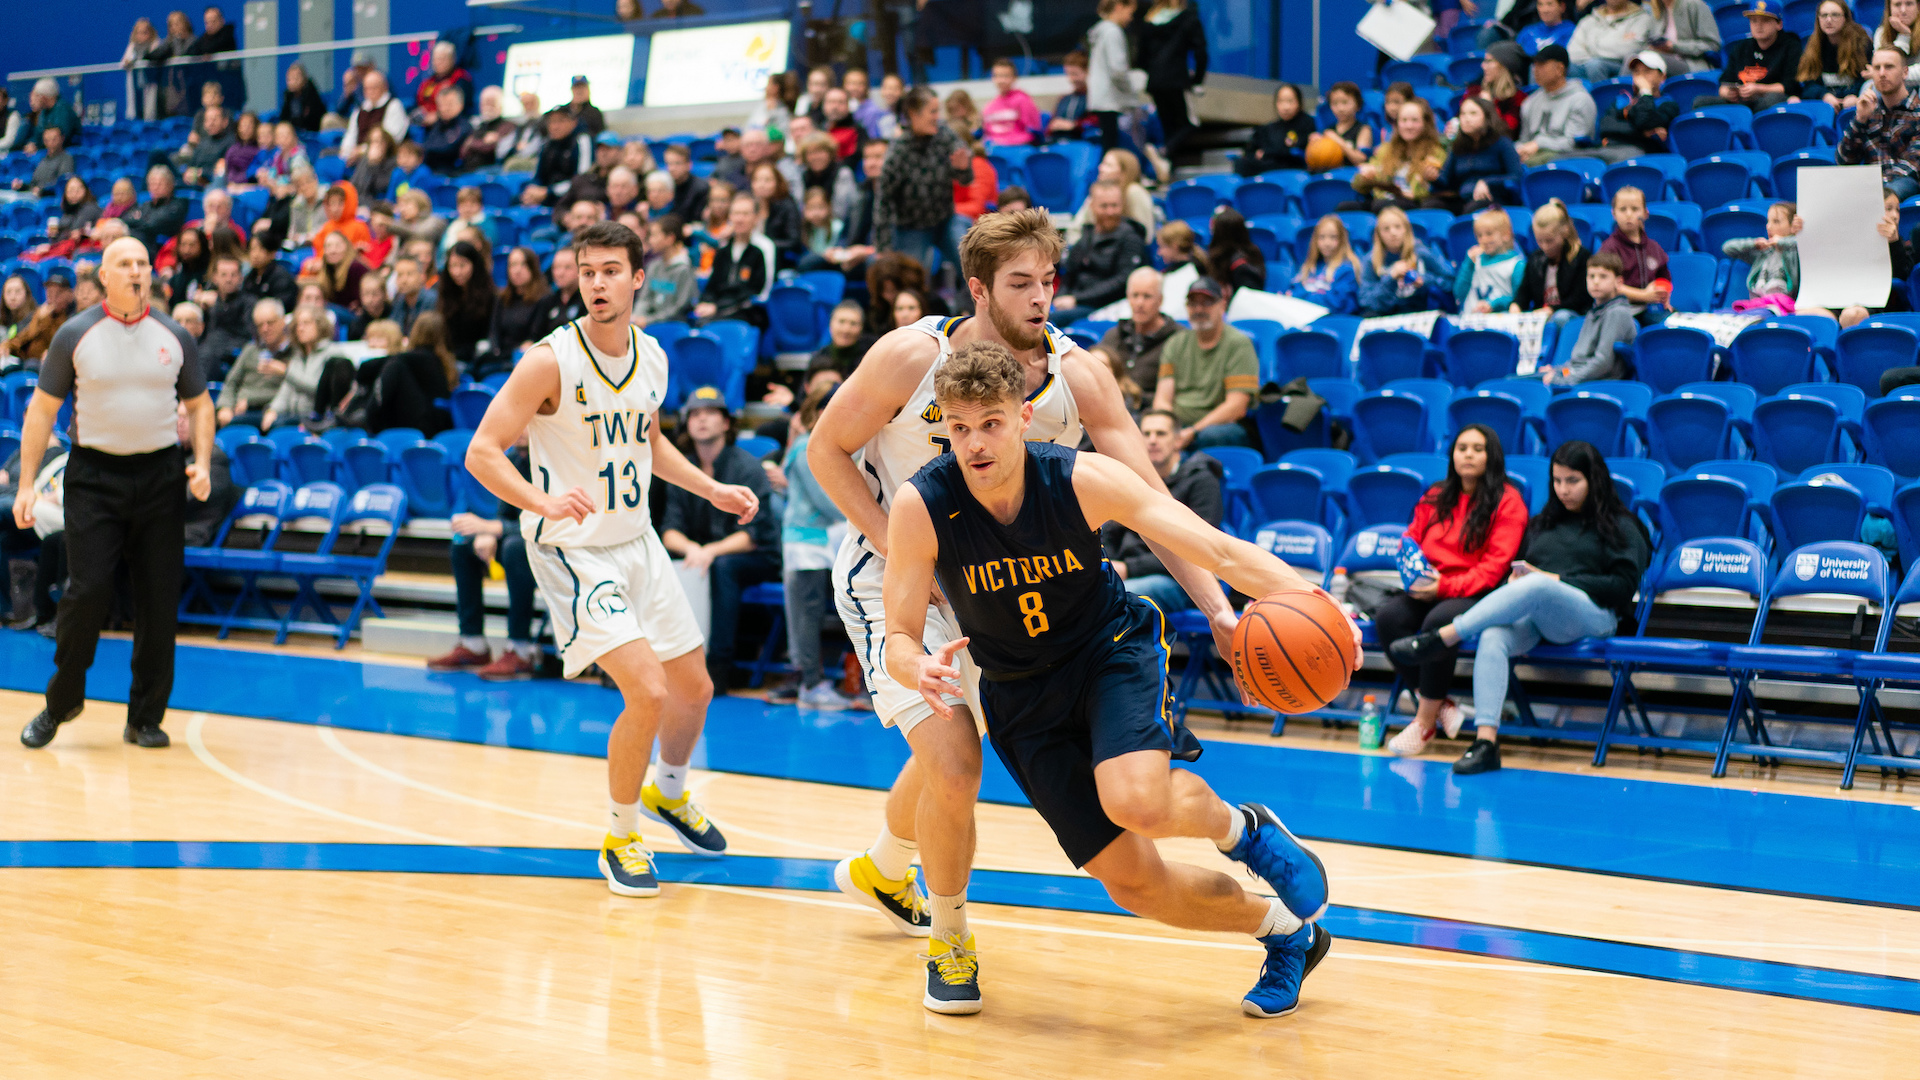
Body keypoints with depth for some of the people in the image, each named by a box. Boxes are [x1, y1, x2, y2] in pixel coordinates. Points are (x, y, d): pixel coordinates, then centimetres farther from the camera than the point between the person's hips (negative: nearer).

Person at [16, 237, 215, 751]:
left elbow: (199, 404, 14)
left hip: (160, 476, 2)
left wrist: (203, 463, -2)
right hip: (94, 474, -2)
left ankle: (145, 718, 11)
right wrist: (26, 485, -3)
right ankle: (61, 703, 11)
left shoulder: (174, 336, 6)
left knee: (159, 601, 1)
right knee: (87, 591, -10)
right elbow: (41, 411, 3)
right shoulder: (75, 335, 0)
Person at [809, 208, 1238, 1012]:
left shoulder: (1077, 375, -17)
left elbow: (1150, 500, -20)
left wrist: (1219, 611, -31)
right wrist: (901, 550, -19)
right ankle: (947, 936, 6)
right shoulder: (912, 358, -24)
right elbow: (826, 449, -10)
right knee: (954, 762, -18)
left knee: (948, 750, 23)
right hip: (888, 574, -5)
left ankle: (880, 870, 53)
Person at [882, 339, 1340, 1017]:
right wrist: (919, 669, -40)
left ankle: (1241, 828, 3)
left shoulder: (1082, 480, -22)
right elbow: (898, 639, -15)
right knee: (1133, 885, -3)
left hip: (1113, 652, -2)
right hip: (1021, 693, 2)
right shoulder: (921, 506, -21)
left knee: (1137, 802, -34)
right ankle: (1288, 932, 24)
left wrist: (1313, 602, -40)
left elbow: (1220, 551, -23)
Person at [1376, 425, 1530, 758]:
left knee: (1439, 620, -37)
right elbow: (1410, 540, 19)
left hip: (1476, 594, -5)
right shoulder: (1435, 497, 18)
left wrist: (1446, 586, -20)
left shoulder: (1507, 501, 0)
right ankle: (1439, 702, -17)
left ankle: (1425, 722, -24)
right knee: (1387, 615, -26)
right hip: (1426, 589, 5)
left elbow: (1495, 565, -9)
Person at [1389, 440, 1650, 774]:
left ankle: (1441, 639, -40)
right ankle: (1485, 741, -44)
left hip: (1590, 616, -4)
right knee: (1493, 637, -33)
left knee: (1536, 588, -39)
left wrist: (1556, 579, -6)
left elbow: (1623, 586, 0)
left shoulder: (1620, 527, 13)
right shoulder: (1543, 522, 29)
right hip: (1529, 614, 4)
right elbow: (1517, 565, 29)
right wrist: (1514, 577, 3)